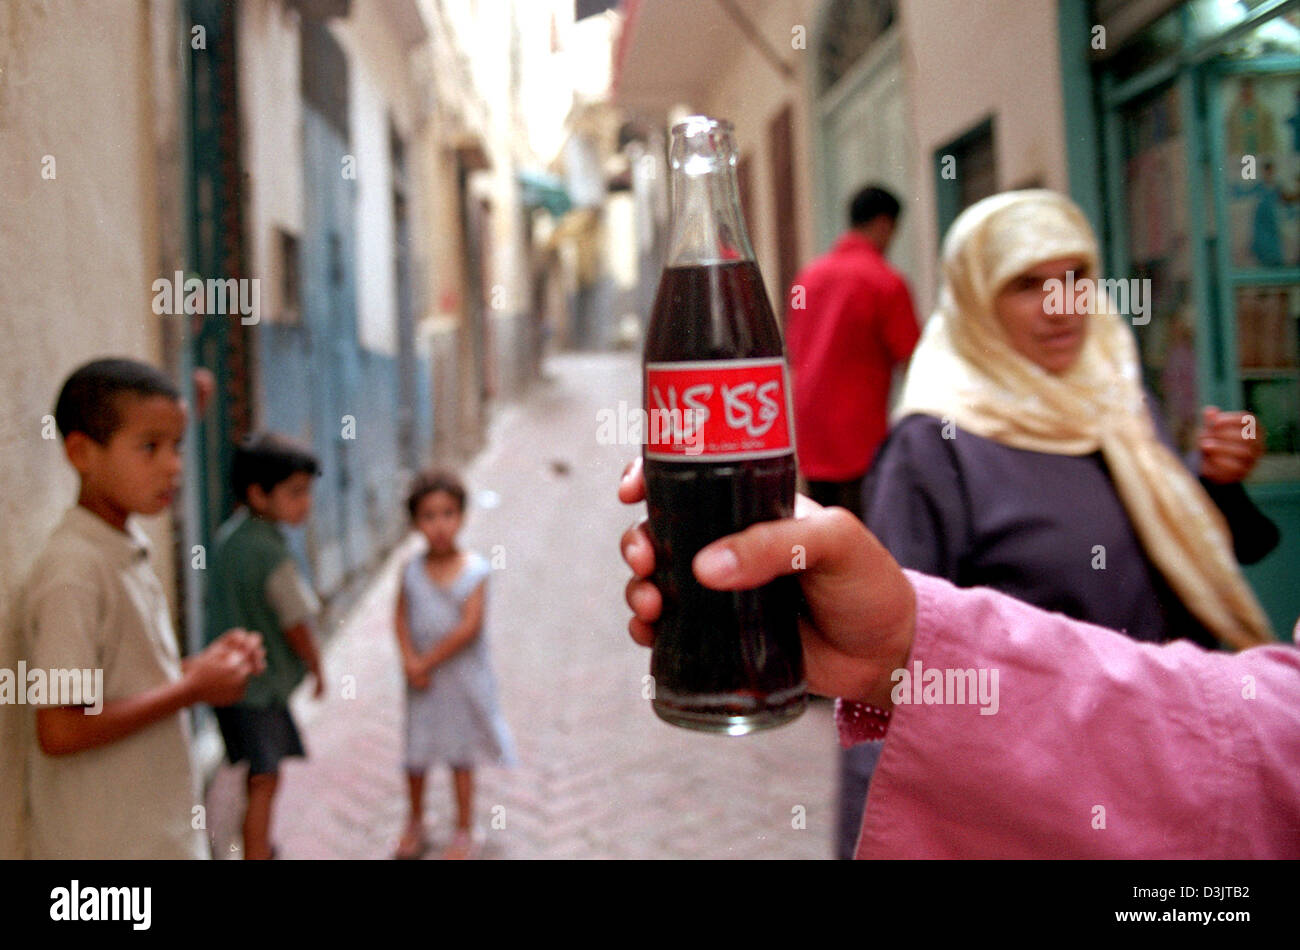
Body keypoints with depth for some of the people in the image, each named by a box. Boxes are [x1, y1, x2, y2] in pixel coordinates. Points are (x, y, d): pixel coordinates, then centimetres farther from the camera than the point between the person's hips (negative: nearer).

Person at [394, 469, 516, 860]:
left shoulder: (474, 570, -15)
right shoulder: (412, 569, -4)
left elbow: (470, 627, -19)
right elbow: (401, 618, -1)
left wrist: (427, 662, -16)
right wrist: (410, 662, -16)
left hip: (463, 675, -3)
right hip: (422, 679, 3)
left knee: (460, 755, 11)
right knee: (416, 755, 14)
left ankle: (464, 832, 29)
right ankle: (415, 824, 37)